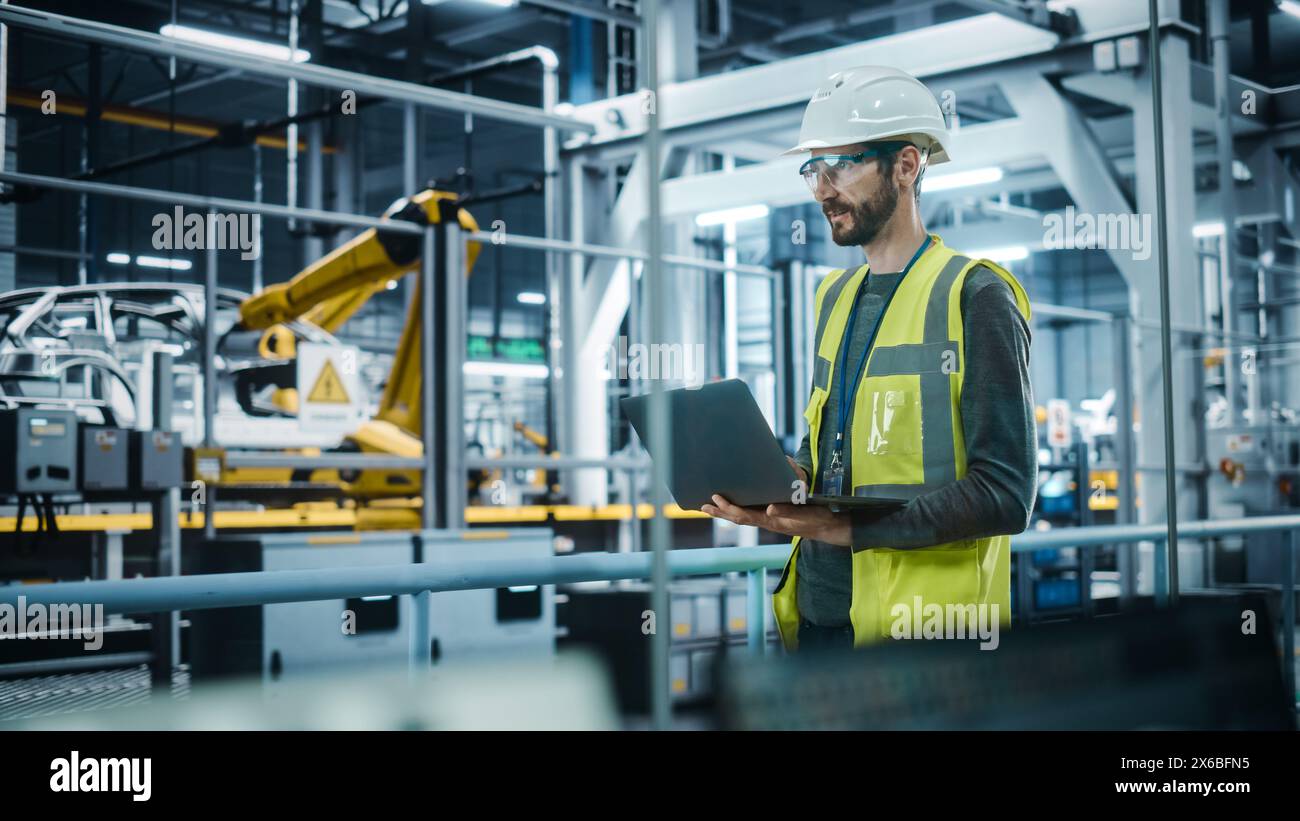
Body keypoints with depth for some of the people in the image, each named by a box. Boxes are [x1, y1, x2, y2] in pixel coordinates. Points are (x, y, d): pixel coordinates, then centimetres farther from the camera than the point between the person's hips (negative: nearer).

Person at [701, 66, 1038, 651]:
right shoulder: (836, 295, 14)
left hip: (918, 626, -6)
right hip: (816, 612, 7)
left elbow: (1005, 494, -16)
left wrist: (848, 526, -23)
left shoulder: (975, 296, -9)